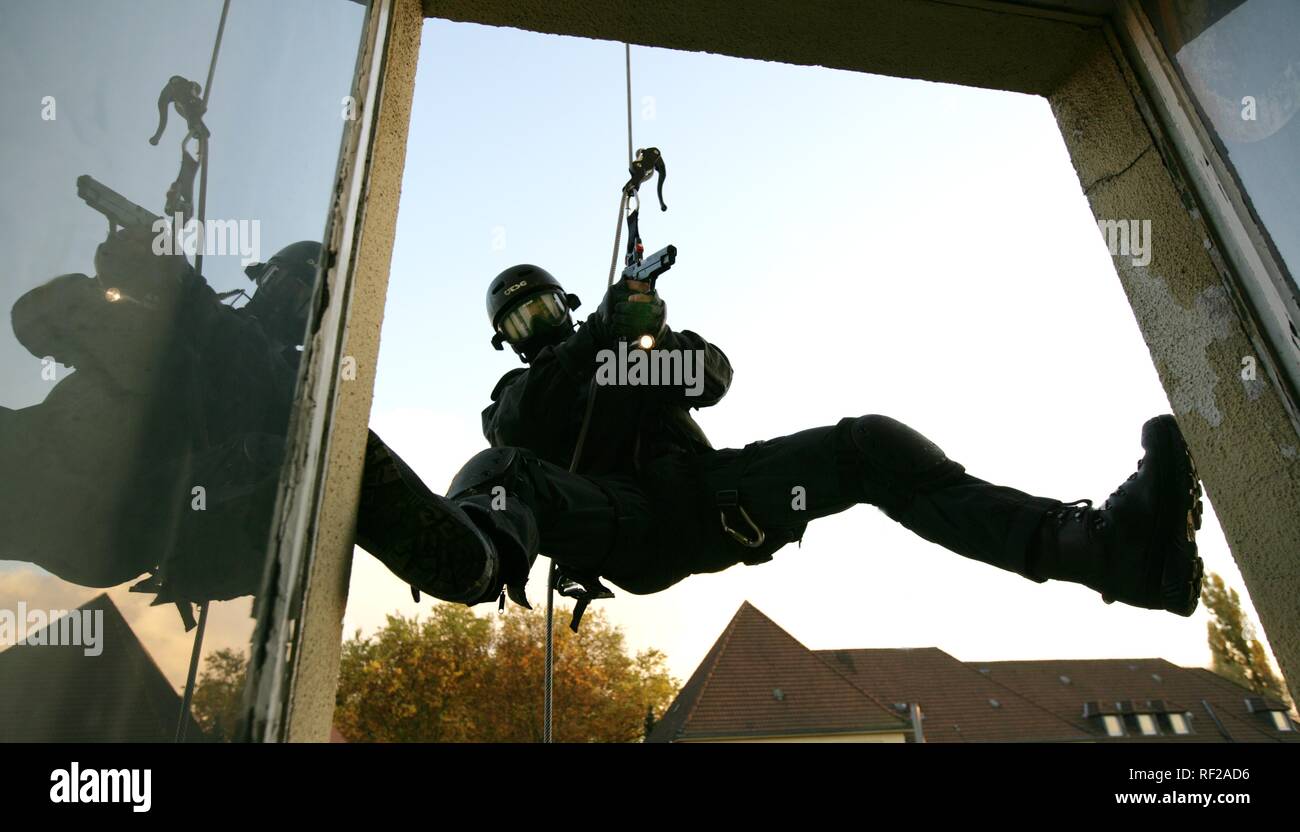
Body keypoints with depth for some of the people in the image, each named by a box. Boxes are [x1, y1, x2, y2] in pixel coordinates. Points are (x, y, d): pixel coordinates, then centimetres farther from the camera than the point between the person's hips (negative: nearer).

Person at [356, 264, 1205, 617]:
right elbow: (524, 428, -1)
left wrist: (662, 334, -7)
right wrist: (600, 333, -10)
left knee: (868, 444, -17)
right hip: (626, 526, -2)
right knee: (502, 473, -31)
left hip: (705, 491, 3)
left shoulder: (628, 350, 33)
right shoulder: (516, 392, 28)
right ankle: (466, 552, -70)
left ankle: (1098, 544, -30)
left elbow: (714, 375, 13)